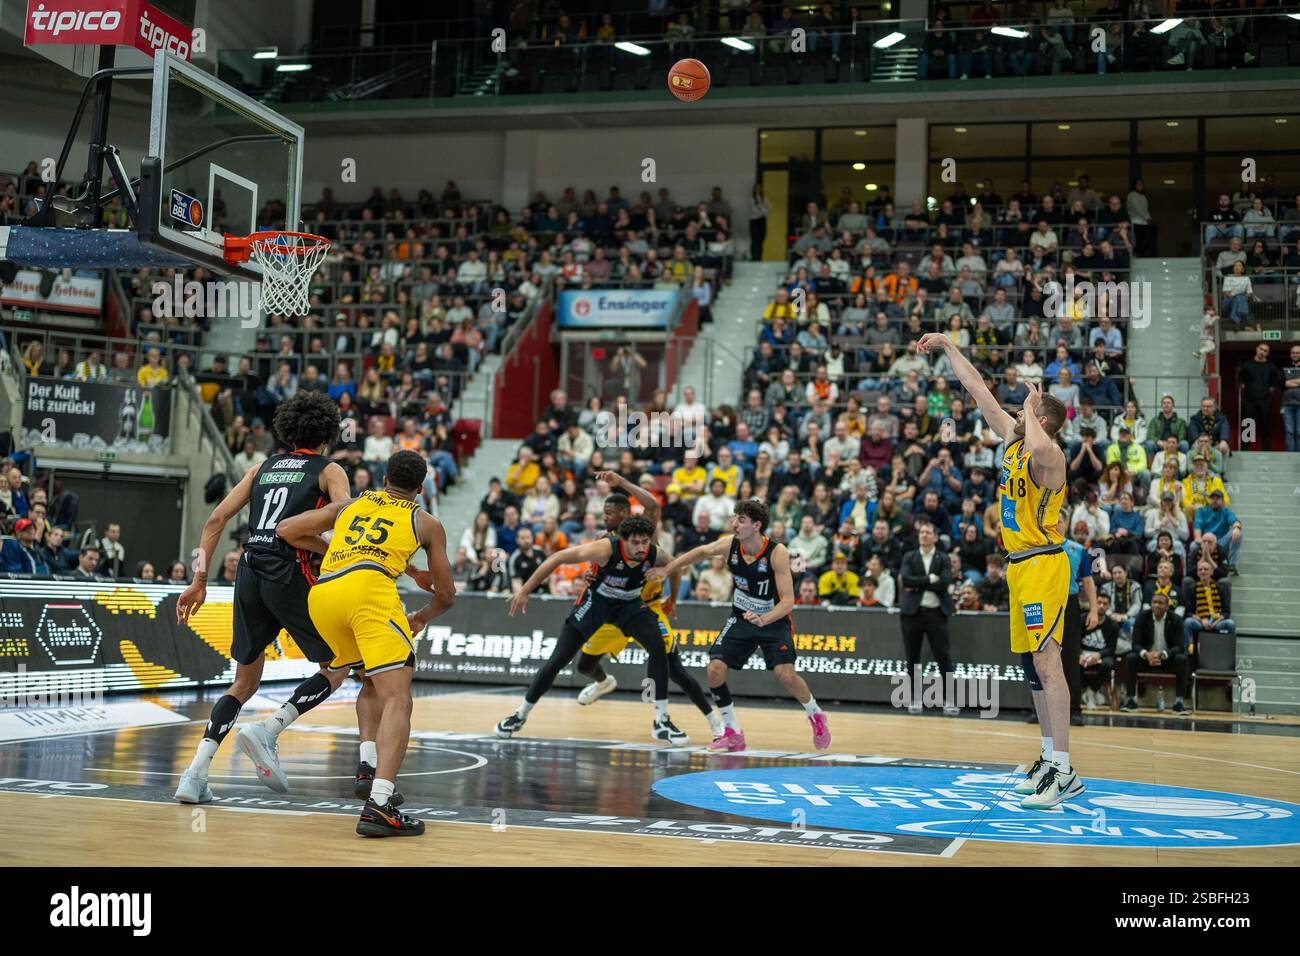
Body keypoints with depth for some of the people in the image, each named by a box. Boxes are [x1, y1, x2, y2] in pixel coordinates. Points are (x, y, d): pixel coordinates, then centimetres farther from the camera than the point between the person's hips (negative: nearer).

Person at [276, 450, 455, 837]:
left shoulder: (350, 505, 32)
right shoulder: (426, 522, 26)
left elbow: (286, 530, 26)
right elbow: (446, 594, 30)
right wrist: (422, 618, 49)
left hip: (321, 595, 5)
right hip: (369, 587, -5)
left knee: (381, 685, 27)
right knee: (397, 700, -12)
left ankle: (377, 776, 30)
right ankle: (378, 805, -29)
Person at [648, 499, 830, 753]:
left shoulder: (777, 552, -24)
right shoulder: (729, 544, -12)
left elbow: (788, 600, -27)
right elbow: (702, 551, 10)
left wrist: (763, 619, -43)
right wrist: (667, 569, 11)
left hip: (774, 620, -4)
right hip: (740, 618, 4)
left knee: (786, 674, -19)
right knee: (715, 669, -11)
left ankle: (816, 715, 13)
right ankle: (733, 733, 6)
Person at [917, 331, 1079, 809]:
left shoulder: (1049, 455, -12)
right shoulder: (1013, 438, 12)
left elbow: (1040, 446, -39)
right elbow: (979, 390, 18)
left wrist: (1031, 410, -18)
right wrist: (948, 346, 20)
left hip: (1043, 566, -10)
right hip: (1019, 566, 10)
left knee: (1046, 663, -15)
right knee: (1032, 665, 12)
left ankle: (1063, 772, -16)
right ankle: (1049, 759, 20)